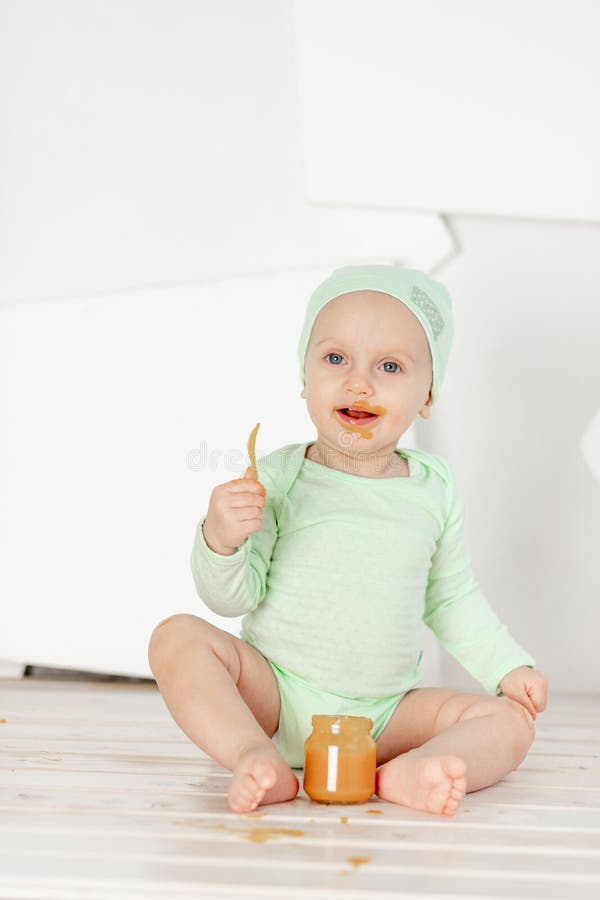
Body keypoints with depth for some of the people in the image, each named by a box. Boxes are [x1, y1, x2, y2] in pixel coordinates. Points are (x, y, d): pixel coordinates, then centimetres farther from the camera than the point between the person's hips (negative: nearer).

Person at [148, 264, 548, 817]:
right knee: (177, 637, -23)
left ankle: (405, 774, -39)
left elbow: (453, 601, 15)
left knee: (511, 720, -14)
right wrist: (220, 541, -28)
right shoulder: (278, 478, -7)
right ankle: (258, 760, -36)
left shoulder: (434, 491, 3)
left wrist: (510, 667, 7)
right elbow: (232, 597, -8)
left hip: (383, 713, 3)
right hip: (275, 697, -2)